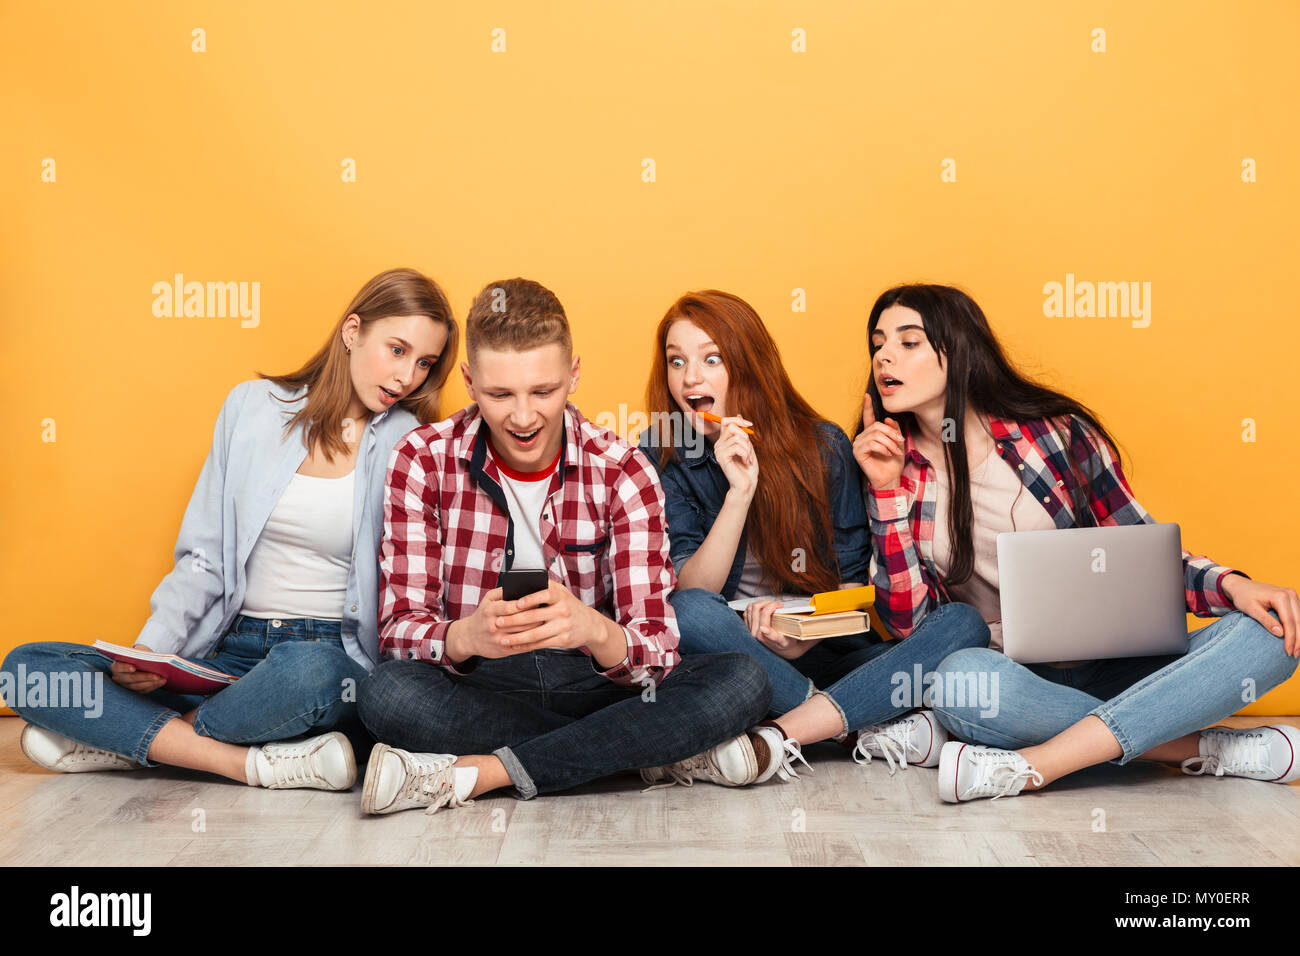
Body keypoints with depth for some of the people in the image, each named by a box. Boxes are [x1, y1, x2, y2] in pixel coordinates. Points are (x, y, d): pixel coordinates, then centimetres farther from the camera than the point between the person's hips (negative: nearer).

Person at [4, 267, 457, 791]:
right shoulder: (252, 406, 8)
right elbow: (204, 556, 8)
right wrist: (150, 650, -6)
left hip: (335, 656, -3)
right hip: (231, 651, 4)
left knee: (306, 670, -40)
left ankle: (130, 739, -13)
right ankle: (251, 763, -22)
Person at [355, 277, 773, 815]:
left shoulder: (622, 472, -7)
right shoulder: (423, 462, -7)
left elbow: (654, 651, -14)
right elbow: (400, 626, -12)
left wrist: (592, 629, -38)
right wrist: (466, 636, -36)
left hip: (591, 685, 0)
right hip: (478, 689, 0)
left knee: (742, 684, -24)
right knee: (386, 695, -33)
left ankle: (472, 774, -24)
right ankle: (671, 756, -21)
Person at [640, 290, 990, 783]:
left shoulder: (823, 445, 0)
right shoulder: (660, 457, -3)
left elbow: (854, 580, 0)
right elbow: (689, 594, -12)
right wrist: (740, 491, -25)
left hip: (822, 655, 2)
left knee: (964, 622, -21)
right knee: (689, 613, -34)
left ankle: (776, 739, -33)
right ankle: (872, 729, -26)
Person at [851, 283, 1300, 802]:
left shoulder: (1056, 432, 0)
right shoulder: (897, 465, 2)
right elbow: (911, 619, -5)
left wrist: (1232, 585, -13)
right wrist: (886, 489, -11)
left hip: (1110, 670, 2)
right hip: (1009, 679, -1)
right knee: (959, 679, -37)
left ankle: (1025, 767, -31)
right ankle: (1207, 748, -22)